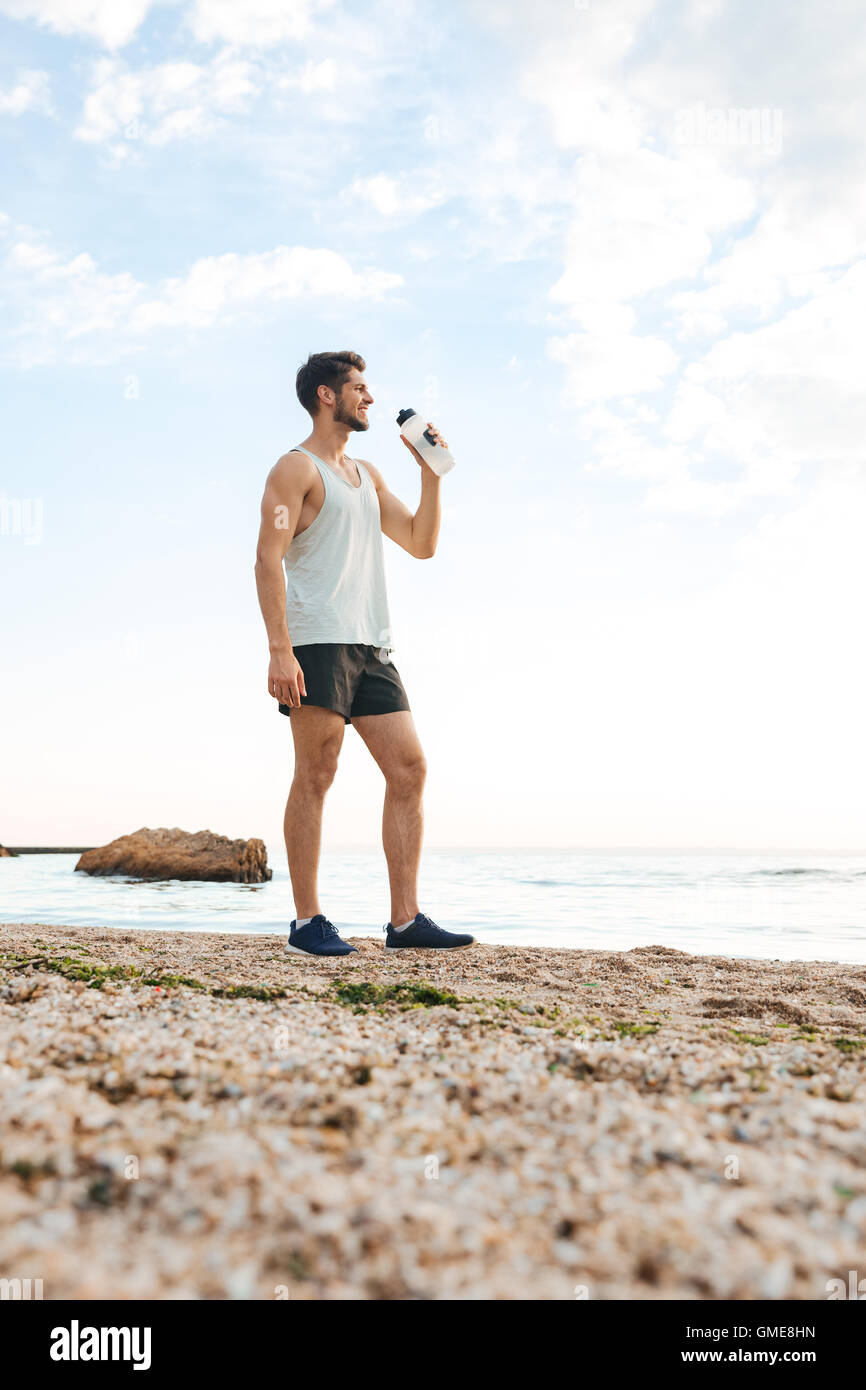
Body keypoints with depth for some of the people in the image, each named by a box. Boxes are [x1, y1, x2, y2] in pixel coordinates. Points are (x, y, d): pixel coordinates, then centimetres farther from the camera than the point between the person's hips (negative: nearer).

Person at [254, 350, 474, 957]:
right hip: (317, 643, -7)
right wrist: (279, 649, -19)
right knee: (316, 775, -6)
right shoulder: (295, 468, 1)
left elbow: (421, 543, 22)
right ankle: (308, 922, 2)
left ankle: (406, 920, 3)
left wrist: (432, 472, 12)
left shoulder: (367, 475, 25)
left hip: (372, 646, 7)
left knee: (409, 769, -1)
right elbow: (269, 558, -9)